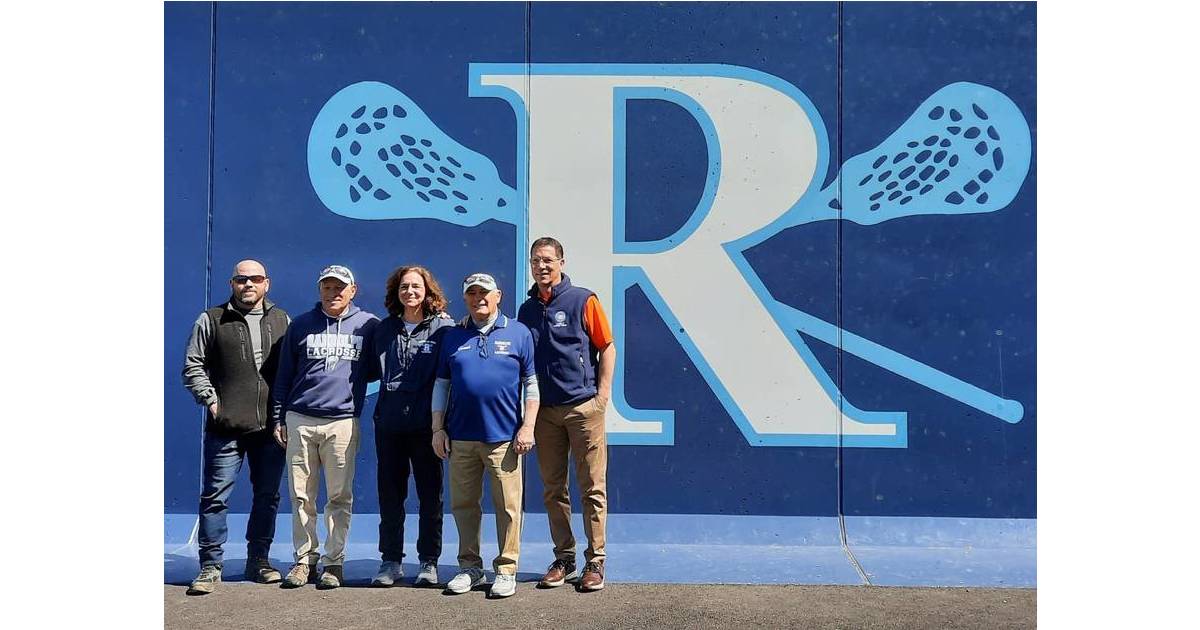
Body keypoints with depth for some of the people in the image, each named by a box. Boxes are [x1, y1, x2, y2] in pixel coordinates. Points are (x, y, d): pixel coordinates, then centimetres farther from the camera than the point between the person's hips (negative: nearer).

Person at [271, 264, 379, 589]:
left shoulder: (367, 325, 6)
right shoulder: (300, 325, 10)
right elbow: (284, 376, 13)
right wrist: (278, 418, 8)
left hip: (343, 422, -1)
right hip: (299, 421, 2)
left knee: (340, 497, 0)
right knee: (301, 496, 5)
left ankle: (333, 561, 9)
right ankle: (304, 559, 14)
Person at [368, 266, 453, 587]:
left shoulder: (443, 328, -1)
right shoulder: (384, 329, 10)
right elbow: (374, 368, 21)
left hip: (426, 424, -3)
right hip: (390, 423, 4)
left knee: (430, 494, 5)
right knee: (390, 495, 8)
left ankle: (429, 563, 14)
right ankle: (391, 561, 18)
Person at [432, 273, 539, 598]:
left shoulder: (518, 333, 4)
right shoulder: (453, 336, 11)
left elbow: (531, 384, 3)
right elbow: (441, 385, 13)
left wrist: (527, 427, -5)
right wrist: (438, 429, 7)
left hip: (504, 437, -3)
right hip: (461, 437, 3)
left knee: (508, 507, 0)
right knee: (463, 505, 9)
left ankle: (506, 571, 10)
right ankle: (470, 568, 22)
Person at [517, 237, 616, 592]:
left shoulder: (583, 300, -2)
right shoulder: (526, 310, 12)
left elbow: (607, 349, -1)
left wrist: (602, 395, -8)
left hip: (584, 406, -4)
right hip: (545, 411, 5)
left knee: (592, 488, 0)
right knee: (552, 489, 9)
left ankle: (595, 562, 8)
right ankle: (564, 559, 20)